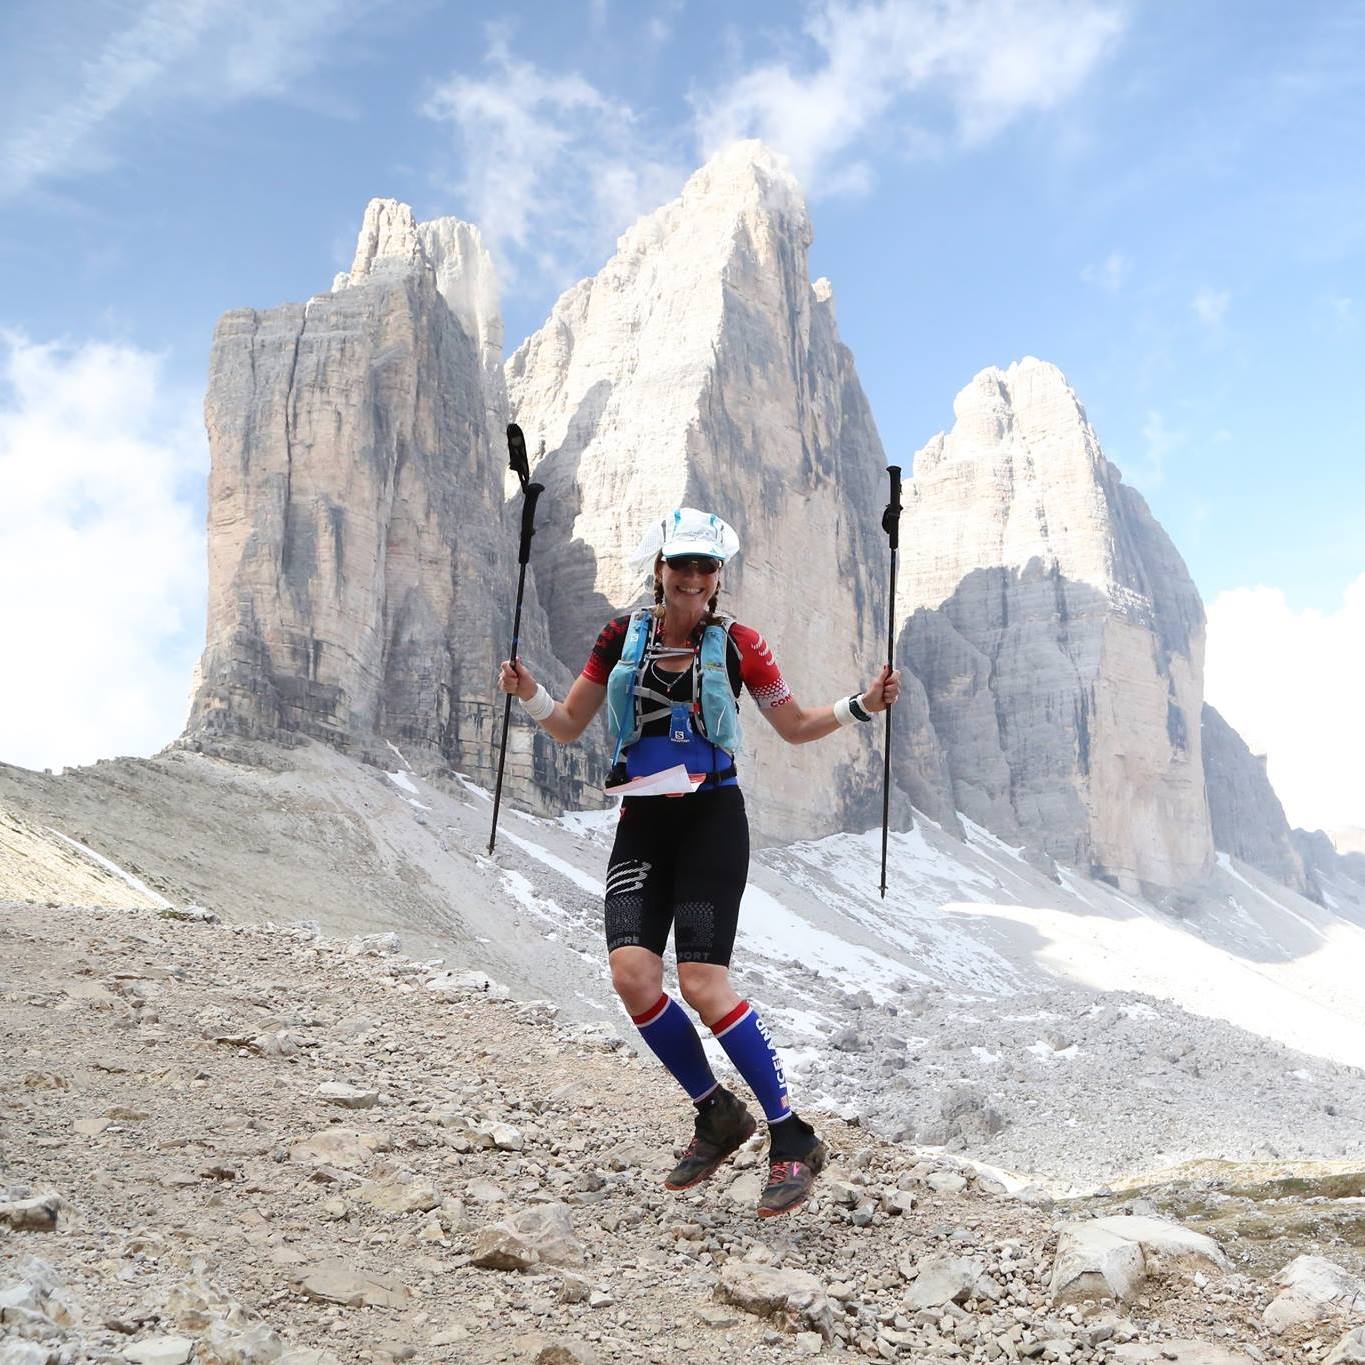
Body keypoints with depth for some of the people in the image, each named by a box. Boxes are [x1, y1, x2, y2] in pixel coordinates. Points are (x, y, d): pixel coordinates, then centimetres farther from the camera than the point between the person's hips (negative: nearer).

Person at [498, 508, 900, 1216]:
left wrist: (862, 705, -6)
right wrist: (530, 694, -9)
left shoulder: (735, 642, 0)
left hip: (711, 818, -3)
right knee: (631, 973, -15)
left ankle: (793, 1140, -1)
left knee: (703, 985, -15)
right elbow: (568, 726, 11)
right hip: (642, 821, 3)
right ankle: (717, 1114, 9)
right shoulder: (623, 635, 6)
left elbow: (795, 725, 10)